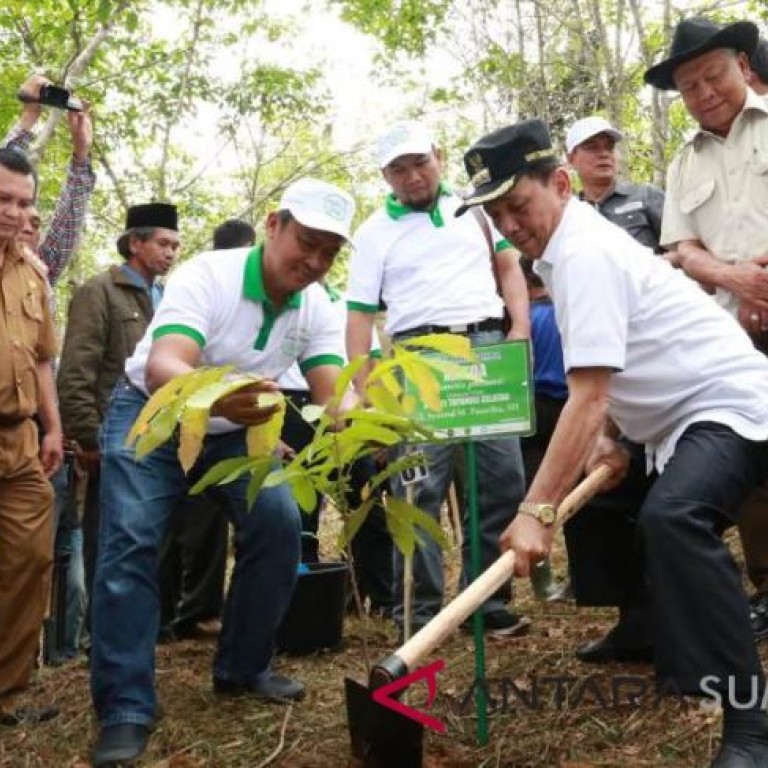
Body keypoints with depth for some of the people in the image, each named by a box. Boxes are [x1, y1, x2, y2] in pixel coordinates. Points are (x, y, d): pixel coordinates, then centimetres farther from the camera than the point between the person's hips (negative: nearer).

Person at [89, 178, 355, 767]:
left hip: (235, 432, 5)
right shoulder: (207, 275, -29)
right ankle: (126, 707, -9)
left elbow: (335, 391, -20)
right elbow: (162, 368, -43)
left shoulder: (317, 308, -11)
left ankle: (243, 668, 6)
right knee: (131, 541, -18)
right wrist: (219, 398, -66)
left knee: (280, 523, -11)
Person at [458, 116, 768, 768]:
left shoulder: (584, 253, -23)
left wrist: (537, 511, -31)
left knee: (670, 518, -35)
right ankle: (650, 626, 37)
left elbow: (588, 398, -30)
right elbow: (601, 385, 17)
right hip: (678, 418, 11)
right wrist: (608, 437, 3)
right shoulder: (569, 245, 9)